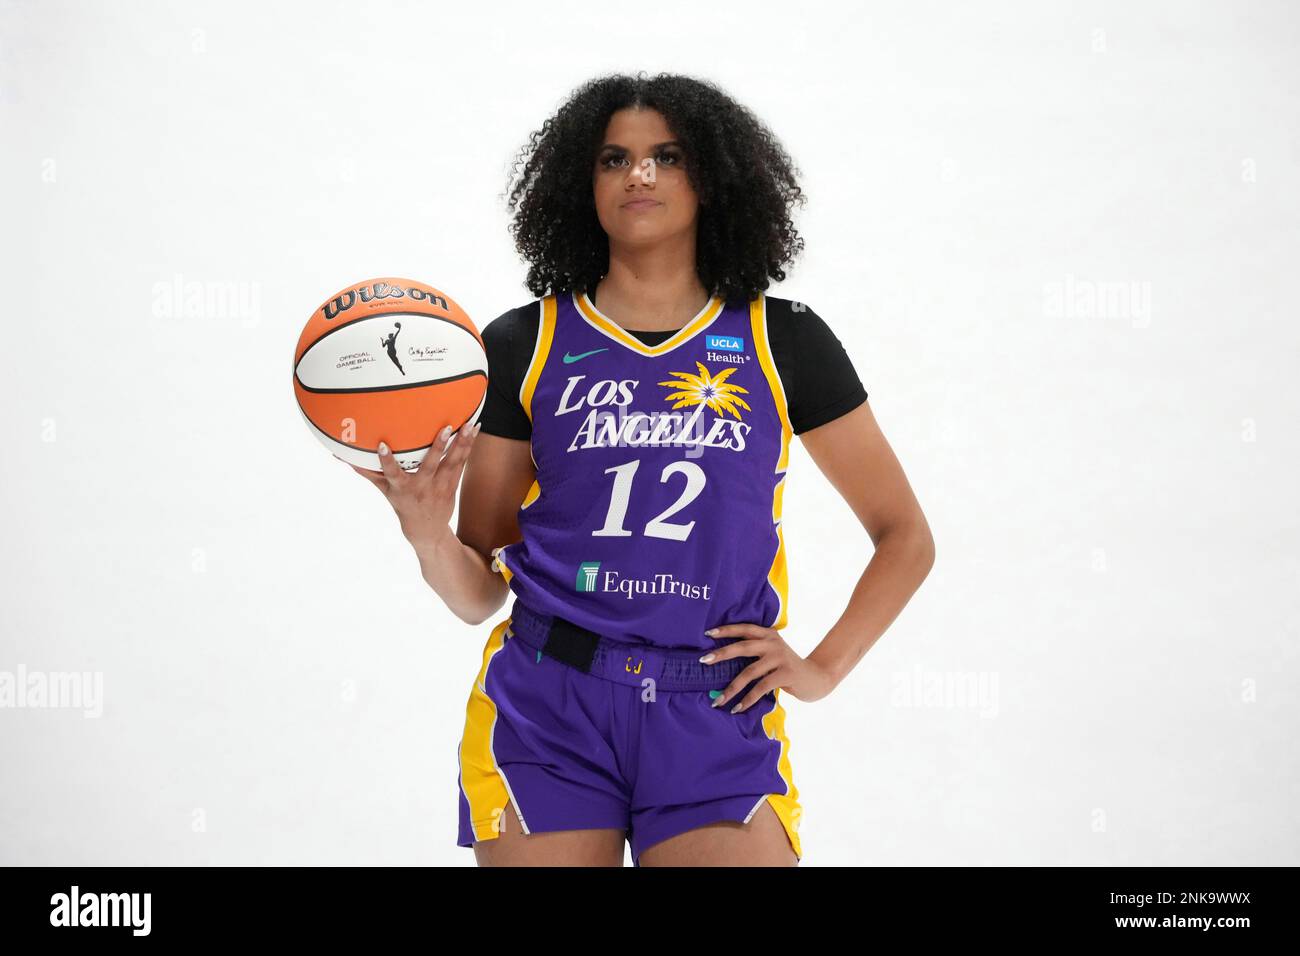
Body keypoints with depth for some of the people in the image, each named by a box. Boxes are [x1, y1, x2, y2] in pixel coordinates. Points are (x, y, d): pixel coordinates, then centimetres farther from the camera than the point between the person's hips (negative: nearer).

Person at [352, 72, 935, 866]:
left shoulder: (782, 341, 6)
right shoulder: (525, 345, 6)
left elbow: (906, 539, 13)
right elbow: (480, 592, 6)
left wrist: (823, 669, 2)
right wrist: (429, 533, -15)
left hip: (715, 718, 0)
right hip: (545, 711, 0)